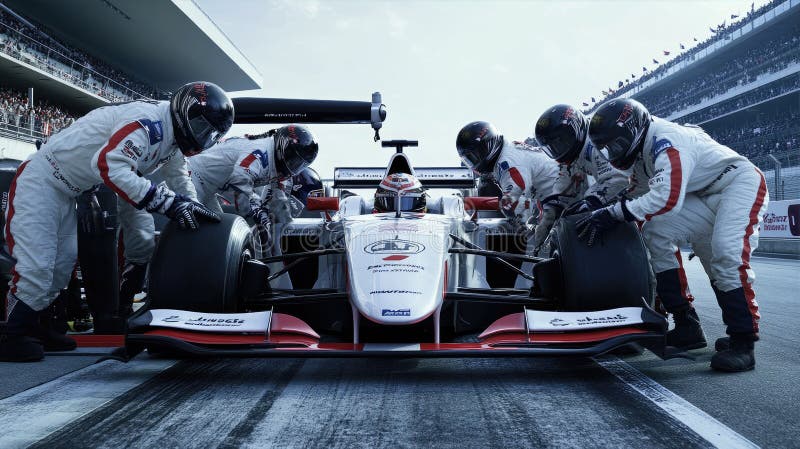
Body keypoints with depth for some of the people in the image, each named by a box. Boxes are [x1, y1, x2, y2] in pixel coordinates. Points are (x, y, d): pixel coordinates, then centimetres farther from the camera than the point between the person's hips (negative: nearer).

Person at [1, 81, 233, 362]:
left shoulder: (171, 135, 3)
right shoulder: (149, 121, -28)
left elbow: (181, 177, 12)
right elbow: (109, 165, -41)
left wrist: (196, 210, -3)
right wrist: (169, 202, -42)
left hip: (65, 192, 10)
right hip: (40, 178, -10)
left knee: (63, 263, 13)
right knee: (36, 264, -15)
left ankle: (29, 329, 25)